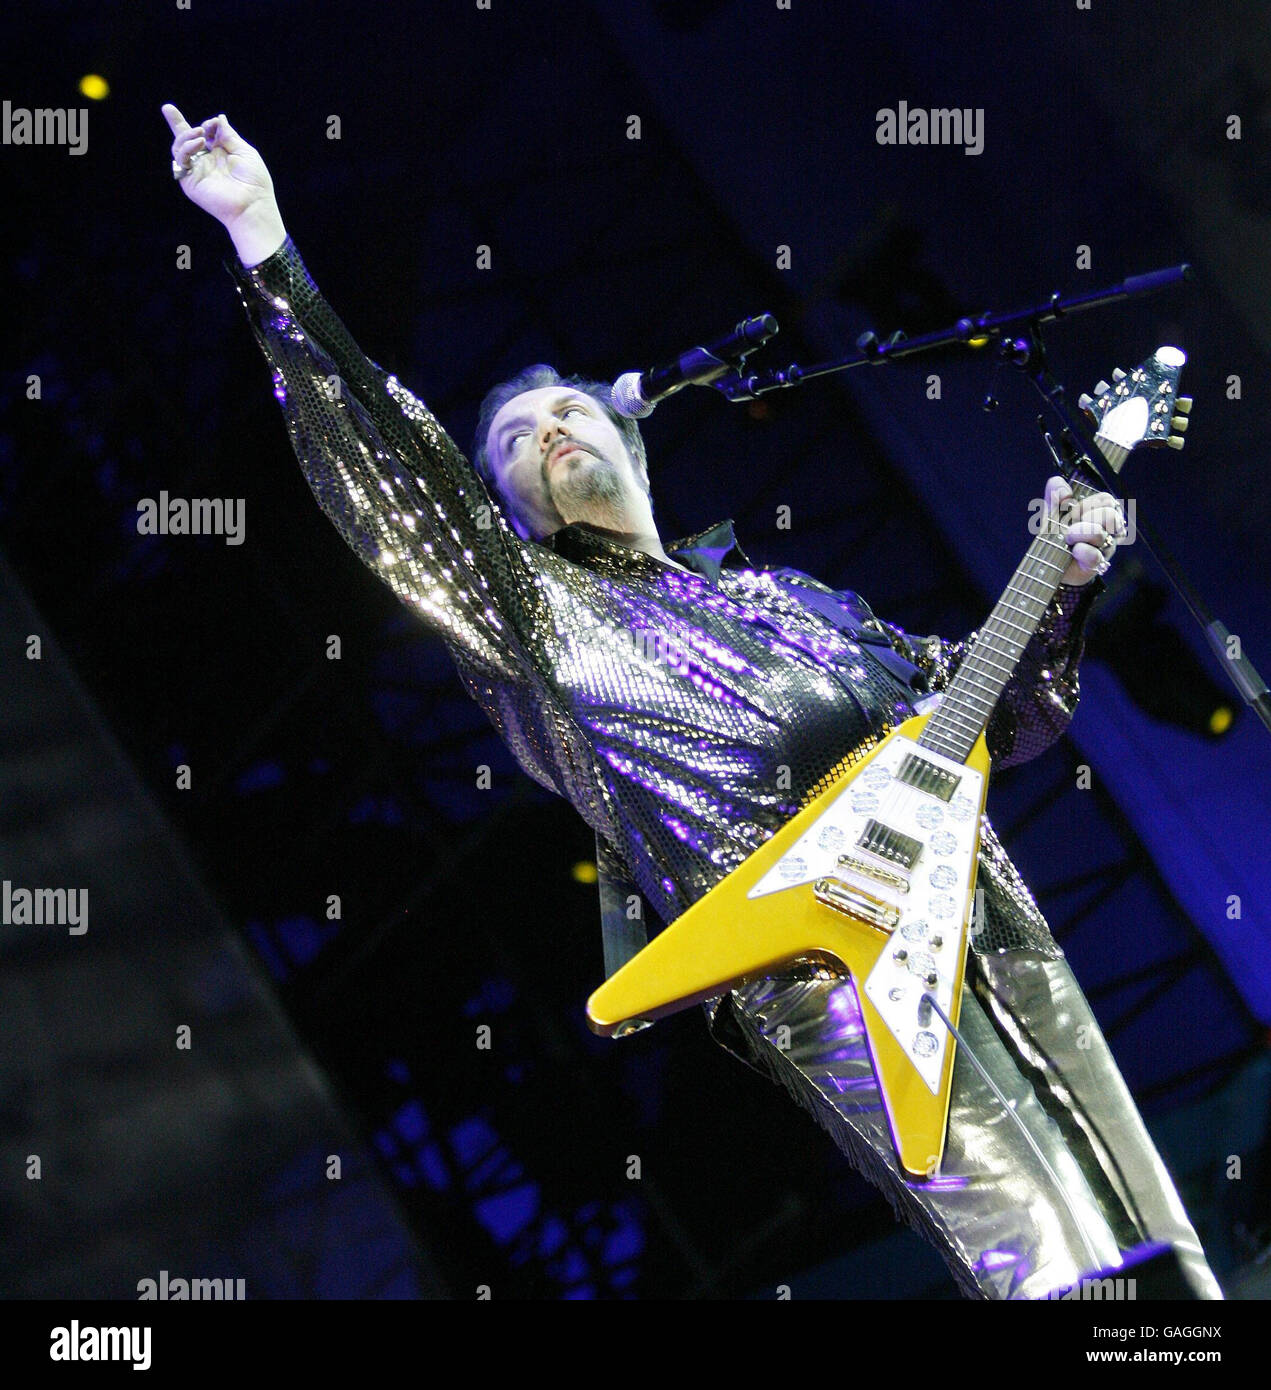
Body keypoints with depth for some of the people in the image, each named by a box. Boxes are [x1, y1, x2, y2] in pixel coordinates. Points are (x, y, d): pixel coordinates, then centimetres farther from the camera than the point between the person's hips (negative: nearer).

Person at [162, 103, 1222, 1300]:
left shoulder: (786, 596, 27)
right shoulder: (537, 613, 14)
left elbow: (1000, 714, 31)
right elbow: (387, 469, 2)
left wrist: (1065, 583, 15)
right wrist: (262, 242, -3)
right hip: (814, 956, -5)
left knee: (1149, 1232, 3)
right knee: (1044, 1261, -18)